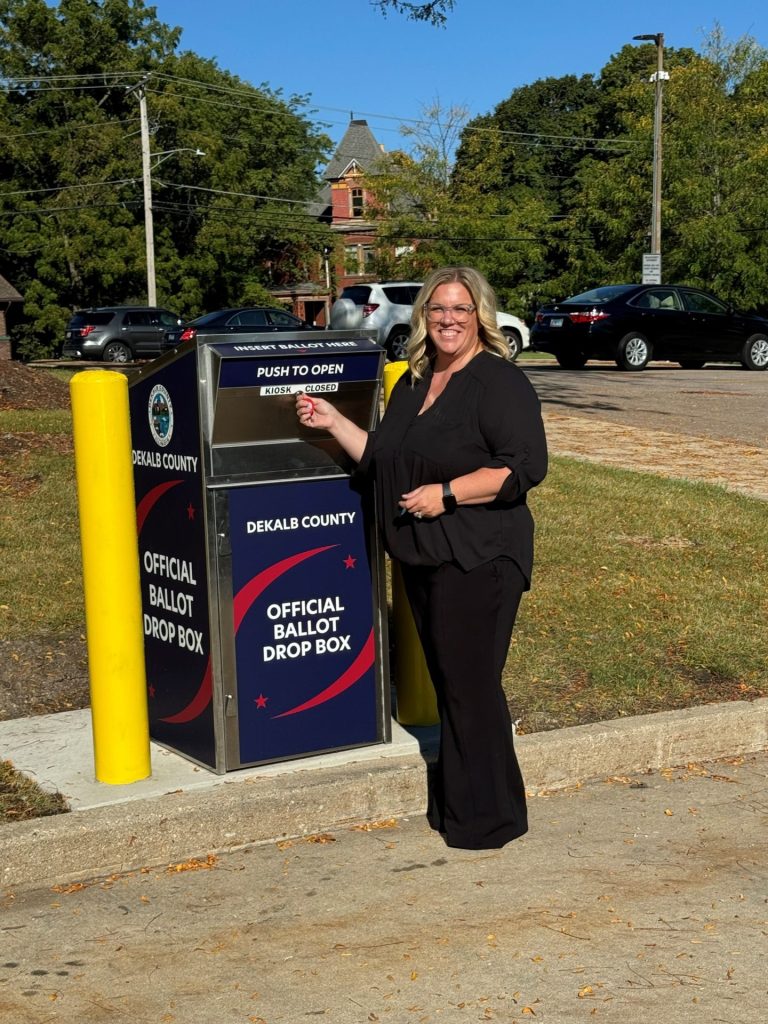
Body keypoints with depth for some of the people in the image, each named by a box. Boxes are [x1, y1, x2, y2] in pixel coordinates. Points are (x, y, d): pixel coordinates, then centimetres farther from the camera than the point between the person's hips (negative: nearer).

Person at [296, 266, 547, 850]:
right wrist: (334, 423, 13)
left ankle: (489, 818, 9)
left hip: (477, 560, -8)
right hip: (422, 560, 8)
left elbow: (526, 466, -17)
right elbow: (381, 462, 22)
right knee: (447, 684, 14)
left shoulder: (500, 381, -8)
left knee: (471, 685, -4)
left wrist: (447, 494, -19)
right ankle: (454, 806, 25)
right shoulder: (413, 384, 16)